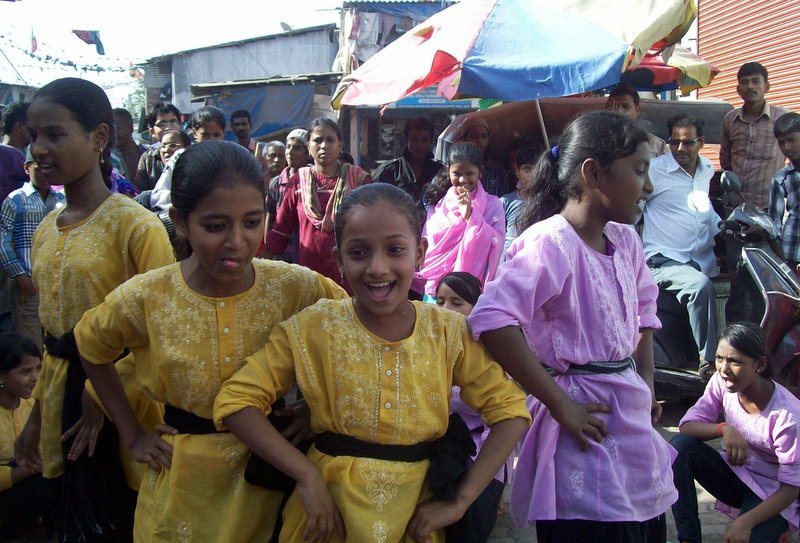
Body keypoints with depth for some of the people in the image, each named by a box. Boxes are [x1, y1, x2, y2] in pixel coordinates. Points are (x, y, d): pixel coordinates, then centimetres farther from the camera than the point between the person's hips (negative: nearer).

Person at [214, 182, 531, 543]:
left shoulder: (448, 333, -9)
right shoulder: (313, 329, -12)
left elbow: (510, 409, -7)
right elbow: (237, 400, -13)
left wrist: (460, 502, -13)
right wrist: (307, 476, -21)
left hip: (416, 514, 2)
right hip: (331, 508, -1)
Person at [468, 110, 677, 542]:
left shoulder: (624, 240, 7)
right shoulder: (550, 242, -19)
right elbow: (492, 319, -32)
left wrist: (646, 383, 12)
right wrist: (559, 405, -25)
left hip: (633, 419, 9)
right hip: (587, 426, -8)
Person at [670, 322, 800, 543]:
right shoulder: (721, 383, -14)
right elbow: (687, 426, -14)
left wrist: (746, 522, -34)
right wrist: (724, 429, -35)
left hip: (772, 495, -5)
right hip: (736, 474, 5)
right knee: (680, 445, -21)